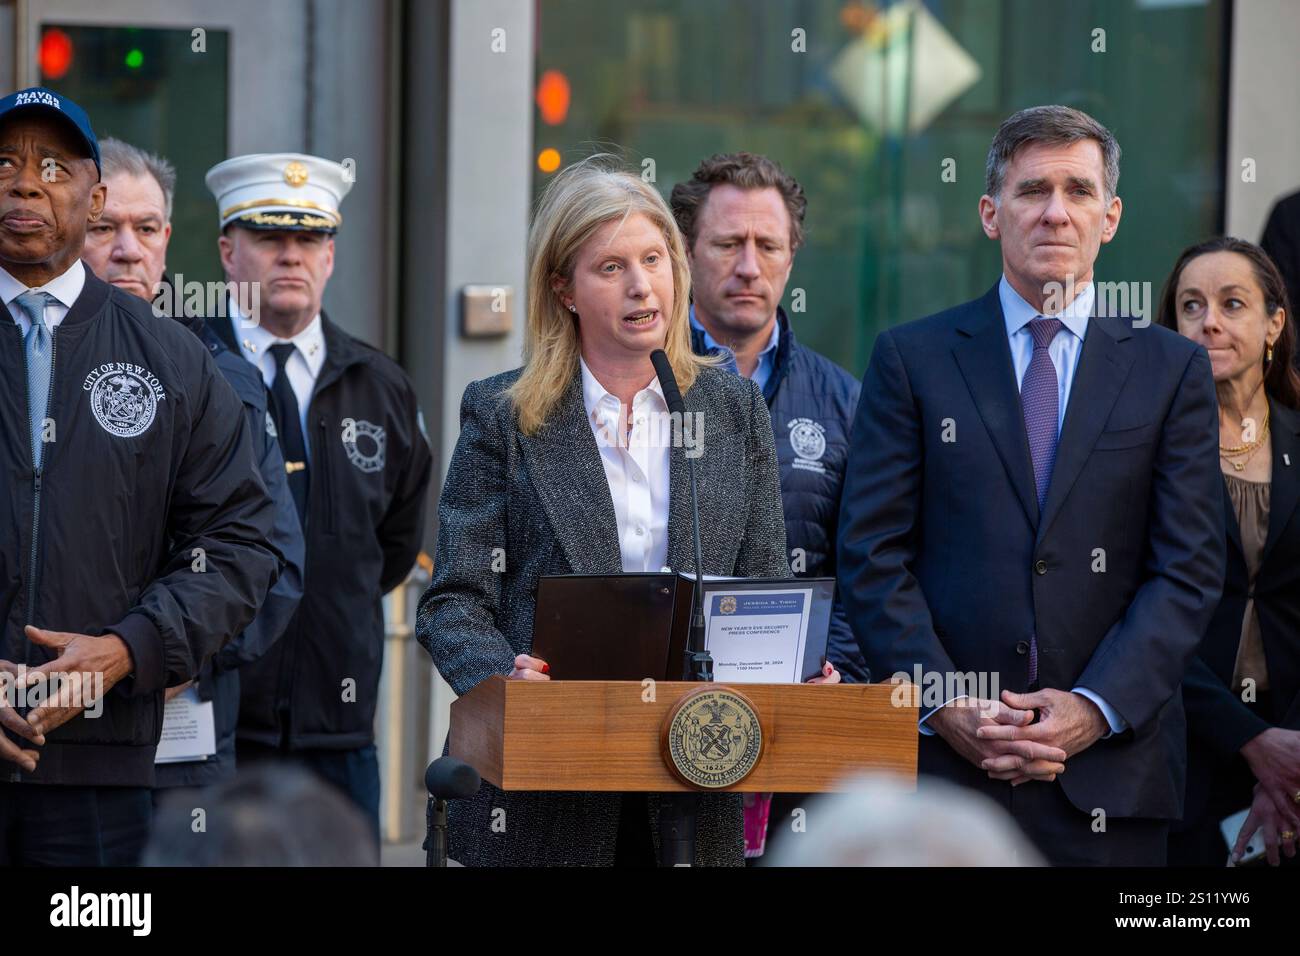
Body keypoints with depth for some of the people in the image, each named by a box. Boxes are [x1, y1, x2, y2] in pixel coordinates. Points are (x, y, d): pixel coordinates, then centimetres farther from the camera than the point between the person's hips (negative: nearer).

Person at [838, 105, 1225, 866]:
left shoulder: (1172, 369, 8)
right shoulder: (913, 359, 6)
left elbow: (1190, 570, 2)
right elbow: (873, 557, 2)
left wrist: (1095, 709, -10)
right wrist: (943, 704, -10)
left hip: (1109, 768, 0)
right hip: (942, 759, 0)